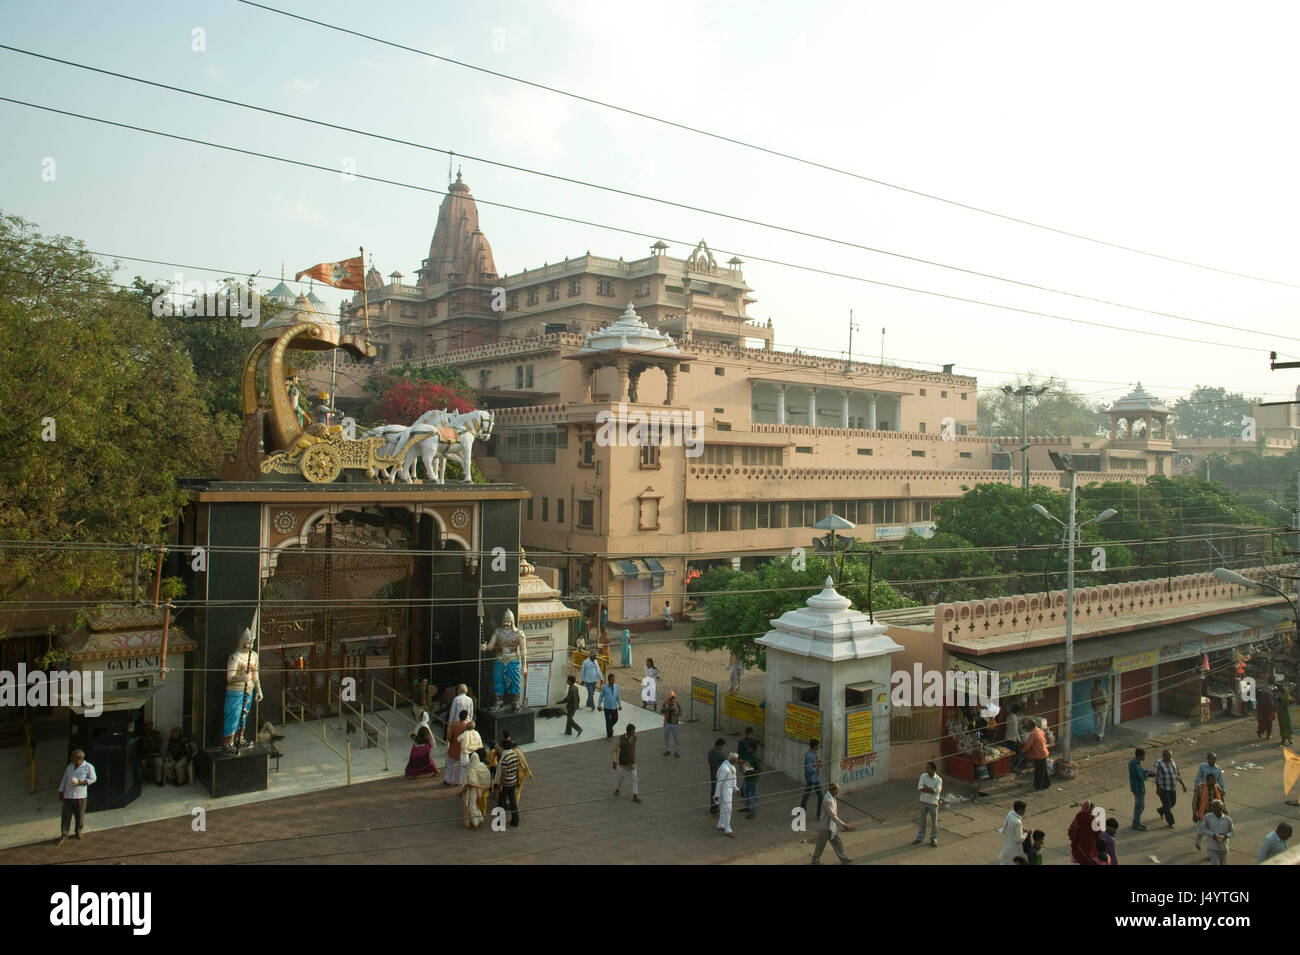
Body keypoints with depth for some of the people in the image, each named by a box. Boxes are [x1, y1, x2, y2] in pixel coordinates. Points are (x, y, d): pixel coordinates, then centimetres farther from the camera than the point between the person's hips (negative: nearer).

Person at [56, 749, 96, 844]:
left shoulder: (88, 767, -7)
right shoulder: (70, 766, 9)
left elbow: (93, 779, -4)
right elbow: (65, 779, 15)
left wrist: (81, 783, -17)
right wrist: (61, 792, 13)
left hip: (80, 796, -4)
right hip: (68, 795, 4)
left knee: (80, 816, 6)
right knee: (66, 816, 0)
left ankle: (78, 832, 27)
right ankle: (63, 836, 7)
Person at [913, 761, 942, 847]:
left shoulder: (939, 779, -11)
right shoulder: (923, 776, -4)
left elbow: (937, 791, -24)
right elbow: (920, 787, -14)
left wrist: (925, 787, -17)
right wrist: (931, 790, -21)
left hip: (933, 803, -2)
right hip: (923, 802, 2)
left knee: (934, 822, 8)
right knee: (922, 821, 12)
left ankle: (934, 839, 23)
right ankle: (920, 838, 24)